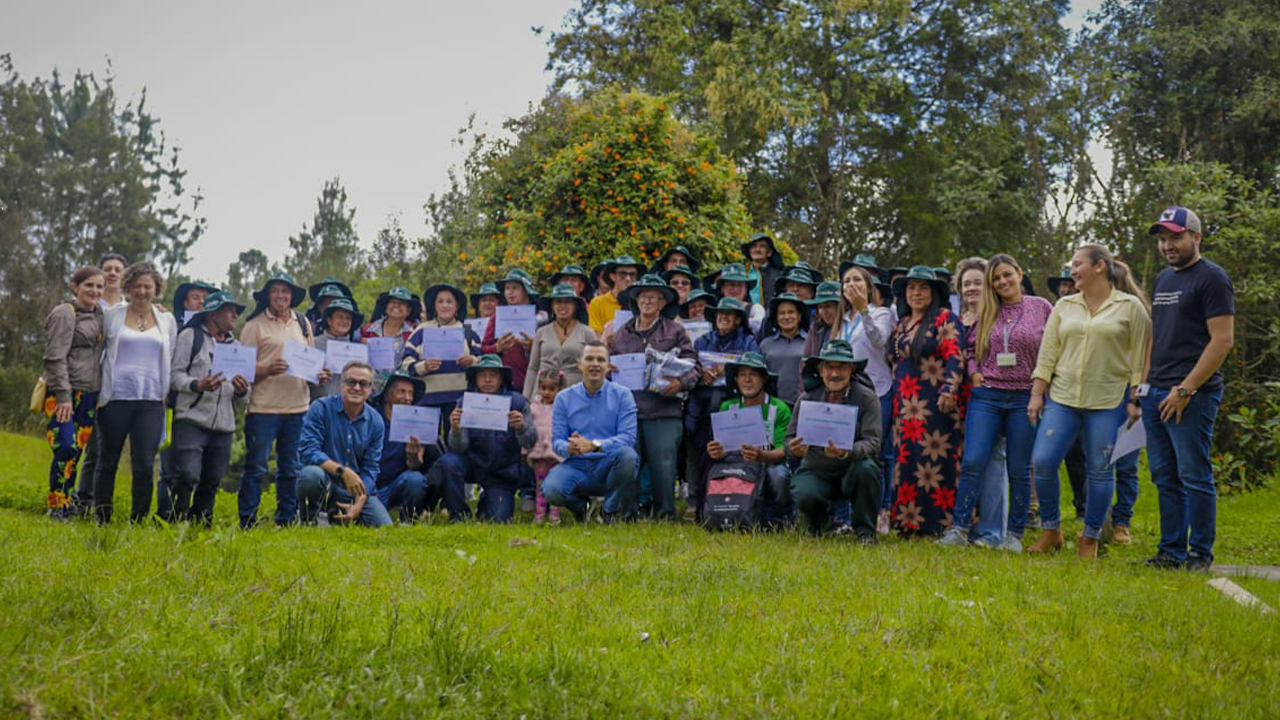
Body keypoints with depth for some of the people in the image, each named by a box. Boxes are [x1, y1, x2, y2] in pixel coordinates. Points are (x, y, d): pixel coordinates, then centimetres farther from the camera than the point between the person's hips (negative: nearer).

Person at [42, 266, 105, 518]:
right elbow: (55, 358, -11)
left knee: (76, 451, 6)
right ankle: (56, 506, -5)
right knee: (66, 448, -15)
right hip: (63, 393, -6)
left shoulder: (99, 314, 15)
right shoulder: (64, 313, -5)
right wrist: (63, 395, -18)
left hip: (89, 395, 6)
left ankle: (65, 505, 12)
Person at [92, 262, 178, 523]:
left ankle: (138, 520, 4)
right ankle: (101, 520, 16)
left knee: (145, 465, -6)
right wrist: (98, 389, 6)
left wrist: (166, 394, 10)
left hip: (151, 401, 1)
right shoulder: (112, 316, 5)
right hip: (116, 398, -1)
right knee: (107, 462, 7)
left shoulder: (167, 320, 10)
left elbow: (171, 360, 14)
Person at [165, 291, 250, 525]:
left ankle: (201, 525, 14)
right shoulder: (190, 336, 6)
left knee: (211, 482, 5)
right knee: (187, 476, -17)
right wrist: (198, 385, -19)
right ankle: (168, 523, -11)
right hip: (191, 419, -5)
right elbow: (174, 374, -2)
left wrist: (241, 391, -2)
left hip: (224, 426, 6)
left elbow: (242, 401, 22)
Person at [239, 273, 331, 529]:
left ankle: (286, 520, 19)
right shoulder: (255, 325, -1)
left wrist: (320, 375, 0)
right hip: (264, 408, -5)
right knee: (256, 467, -3)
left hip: (297, 406, 5)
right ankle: (247, 522, 4)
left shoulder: (303, 323, 15)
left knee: (290, 469, 11)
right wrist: (268, 369, -20)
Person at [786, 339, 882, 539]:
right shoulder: (808, 397, -4)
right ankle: (819, 521, 10)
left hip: (851, 472, -1)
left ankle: (865, 531, -9)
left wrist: (846, 453, -41)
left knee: (867, 469, -34)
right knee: (805, 495, -31)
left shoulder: (866, 398, -11)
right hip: (815, 471, 1)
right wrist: (794, 448, -29)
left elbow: (873, 443, -19)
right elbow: (790, 438, -3)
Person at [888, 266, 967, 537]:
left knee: (935, 462, -9)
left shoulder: (945, 319, -2)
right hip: (905, 407, 7)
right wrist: (897, 400, 23)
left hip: (935, 403, -7)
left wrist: (949, 390, -22)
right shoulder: (901, 324, 21)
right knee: (907, 461, 6)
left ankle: (939, 521, -7)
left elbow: (955, 357, -12)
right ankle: (908, 521, 10)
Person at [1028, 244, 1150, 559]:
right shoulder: (1064, 306, 12)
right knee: (1042, 462, -7)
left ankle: (1090, 539, 15)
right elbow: (1047, 355, 11)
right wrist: (1036, 395, 5)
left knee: (1099, 470, 1)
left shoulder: (1130, 307, 1)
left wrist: (1135, 400, -6)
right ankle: (1051, 530, 10)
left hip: (1107, 402, -3)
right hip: (1062, 398, 3)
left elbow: (1139, 358, -1)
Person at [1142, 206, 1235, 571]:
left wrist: (1185, 390, -17)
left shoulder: (1212, 278, -7)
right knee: (1165, 477, 10)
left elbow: (1223, 340, -14)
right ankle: (1172, 551, 16)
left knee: (1195, 476, -4)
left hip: (1193, 394, -8)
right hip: (1155, 393, 8)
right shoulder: (1163, 279, 18)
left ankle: (1201, 554, 4)